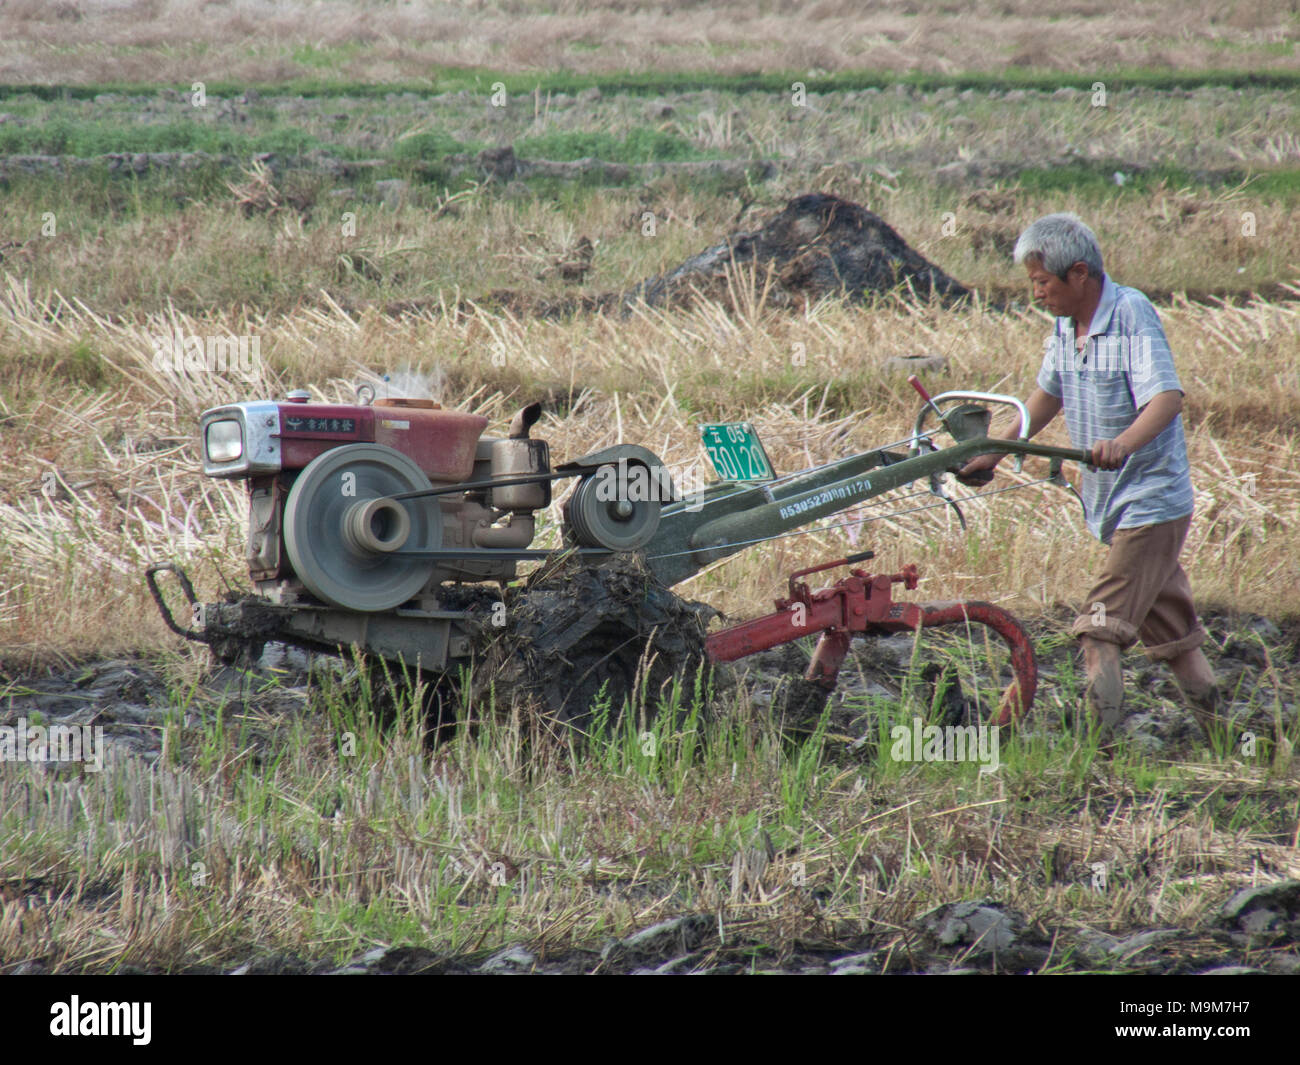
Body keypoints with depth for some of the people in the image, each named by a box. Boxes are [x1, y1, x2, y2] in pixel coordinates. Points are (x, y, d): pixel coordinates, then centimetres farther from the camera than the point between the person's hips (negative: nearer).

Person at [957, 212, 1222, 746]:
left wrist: (1123, 444, -47)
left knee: (1101, 630, -14)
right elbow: (1048, 395, 22)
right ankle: (1214, 729, 21)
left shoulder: (1131, 314, -18)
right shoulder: (1066, 323, 6)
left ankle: (1100, 742, -17)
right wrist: (993, 455, 22)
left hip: (1150, 498, -8)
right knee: (1168, 625, 14)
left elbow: (1168, 398, -30)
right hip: (1110, 502, 8)